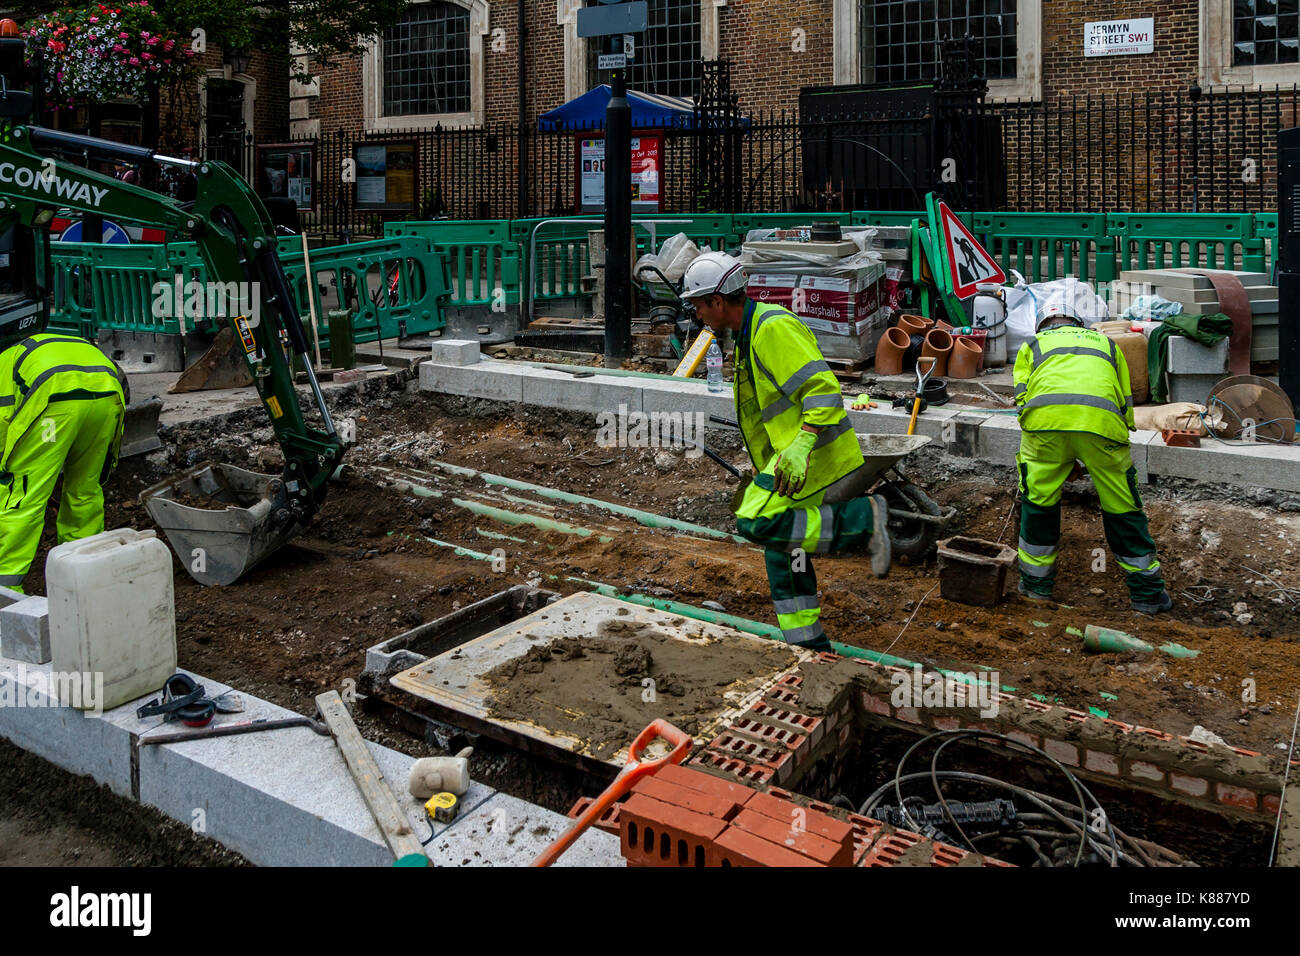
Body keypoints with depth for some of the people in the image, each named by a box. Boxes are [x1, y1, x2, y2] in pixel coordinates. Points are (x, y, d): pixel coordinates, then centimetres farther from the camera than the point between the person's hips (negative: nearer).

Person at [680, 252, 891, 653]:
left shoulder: (774, 327, -15)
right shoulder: (749, 334, 18)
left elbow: (822, 386, -23)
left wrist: (800, 447, -32)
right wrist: (760, 477, 28)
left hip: (816, 455, -10)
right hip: (797, 461, 10)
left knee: (756, 524, -17)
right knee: (783, 552, 11)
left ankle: (861, 519, -12)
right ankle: (809, 645, 19)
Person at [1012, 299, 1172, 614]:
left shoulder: (1032, 345, 32)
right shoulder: (1106, 343, 37)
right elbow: (1125, 404, 32)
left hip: (1045, 418, -1)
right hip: (1102, 421, 1)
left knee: (1038, 502, 16)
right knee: (1122, 508, 12)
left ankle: (1035, 585, 25)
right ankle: (1147, 592, 20)